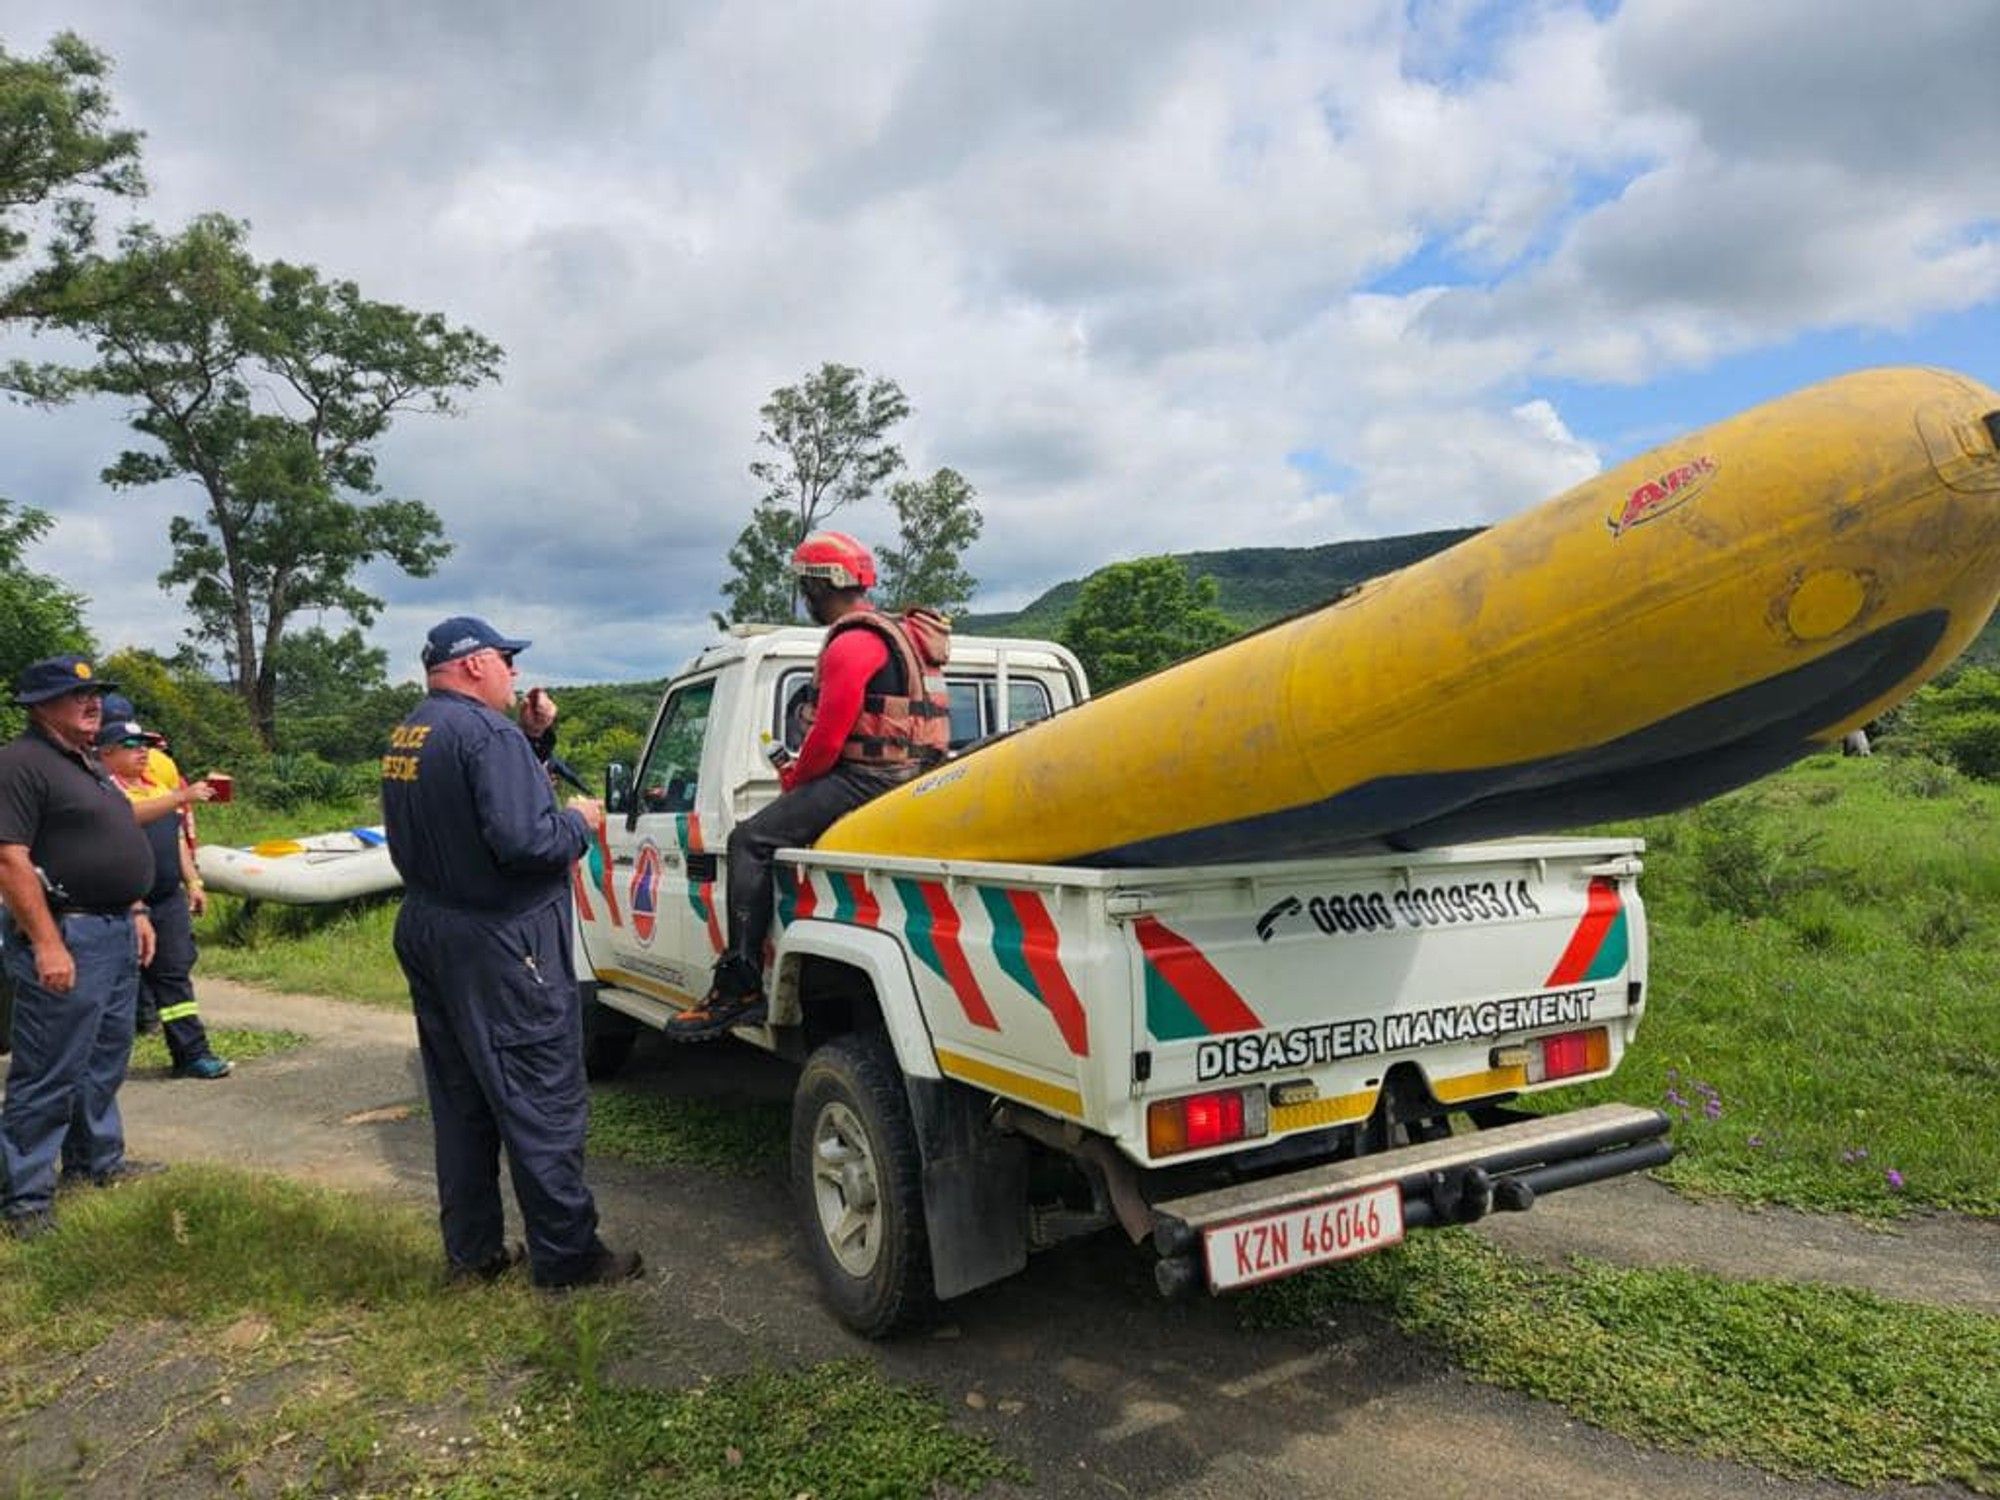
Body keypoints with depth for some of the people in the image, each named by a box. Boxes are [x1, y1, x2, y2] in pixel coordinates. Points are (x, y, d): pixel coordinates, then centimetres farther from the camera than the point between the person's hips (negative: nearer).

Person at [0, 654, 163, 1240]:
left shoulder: (90, 765, 16)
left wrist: (136, 913, 18)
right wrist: (47, 944, -24)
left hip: (117, 934, 10)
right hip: (66, 937, -9)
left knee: (105, 1060, 19)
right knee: (50, 1074, -2)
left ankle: (99, 1159, 33)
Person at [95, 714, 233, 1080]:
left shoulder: (159, 784, 16)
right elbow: (128, 815, -27)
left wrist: (193, 882, 17)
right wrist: (183, 797, -33)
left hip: (168, 899, 6)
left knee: (174, 975, 4)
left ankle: (192, 1053, 4)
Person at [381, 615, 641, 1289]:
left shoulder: (405, 739, 11)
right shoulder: (487, 734, -18)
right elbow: (522, 841, -27)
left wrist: (533, 738, 11)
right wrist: (579, 821, -8)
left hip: (426, 931, 10)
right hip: (499, 944, -9)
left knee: (460, 1102, 17)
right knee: (541, 1105, 0)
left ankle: (471, 1252, 26)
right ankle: (567, 1256, 8)